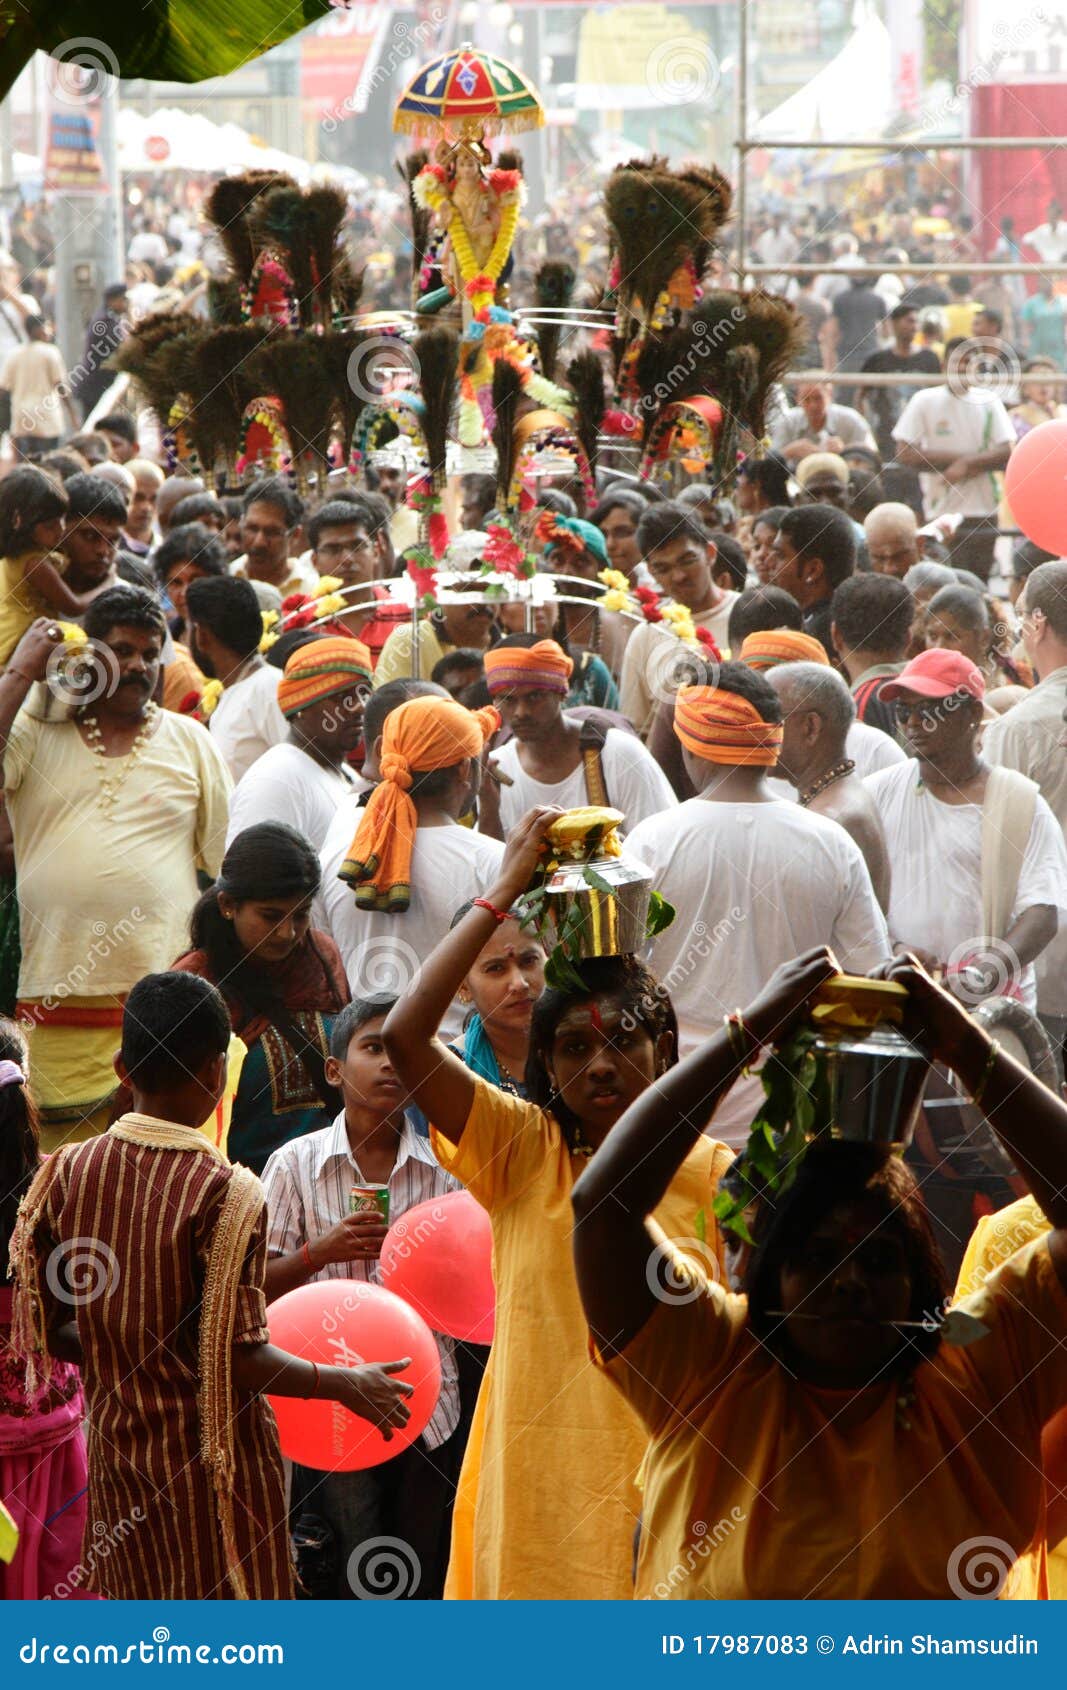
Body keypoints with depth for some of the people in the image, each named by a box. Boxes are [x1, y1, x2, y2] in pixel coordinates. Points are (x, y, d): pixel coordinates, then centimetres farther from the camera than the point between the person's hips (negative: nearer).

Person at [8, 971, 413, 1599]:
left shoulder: (67, 1173, -5)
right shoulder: (226, 1193, -20)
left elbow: (47, 1329, 1)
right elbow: (239, 1358, -19)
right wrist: (348, 1384, -6)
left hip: (117, 1448, 5)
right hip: (213, 1452, -5)